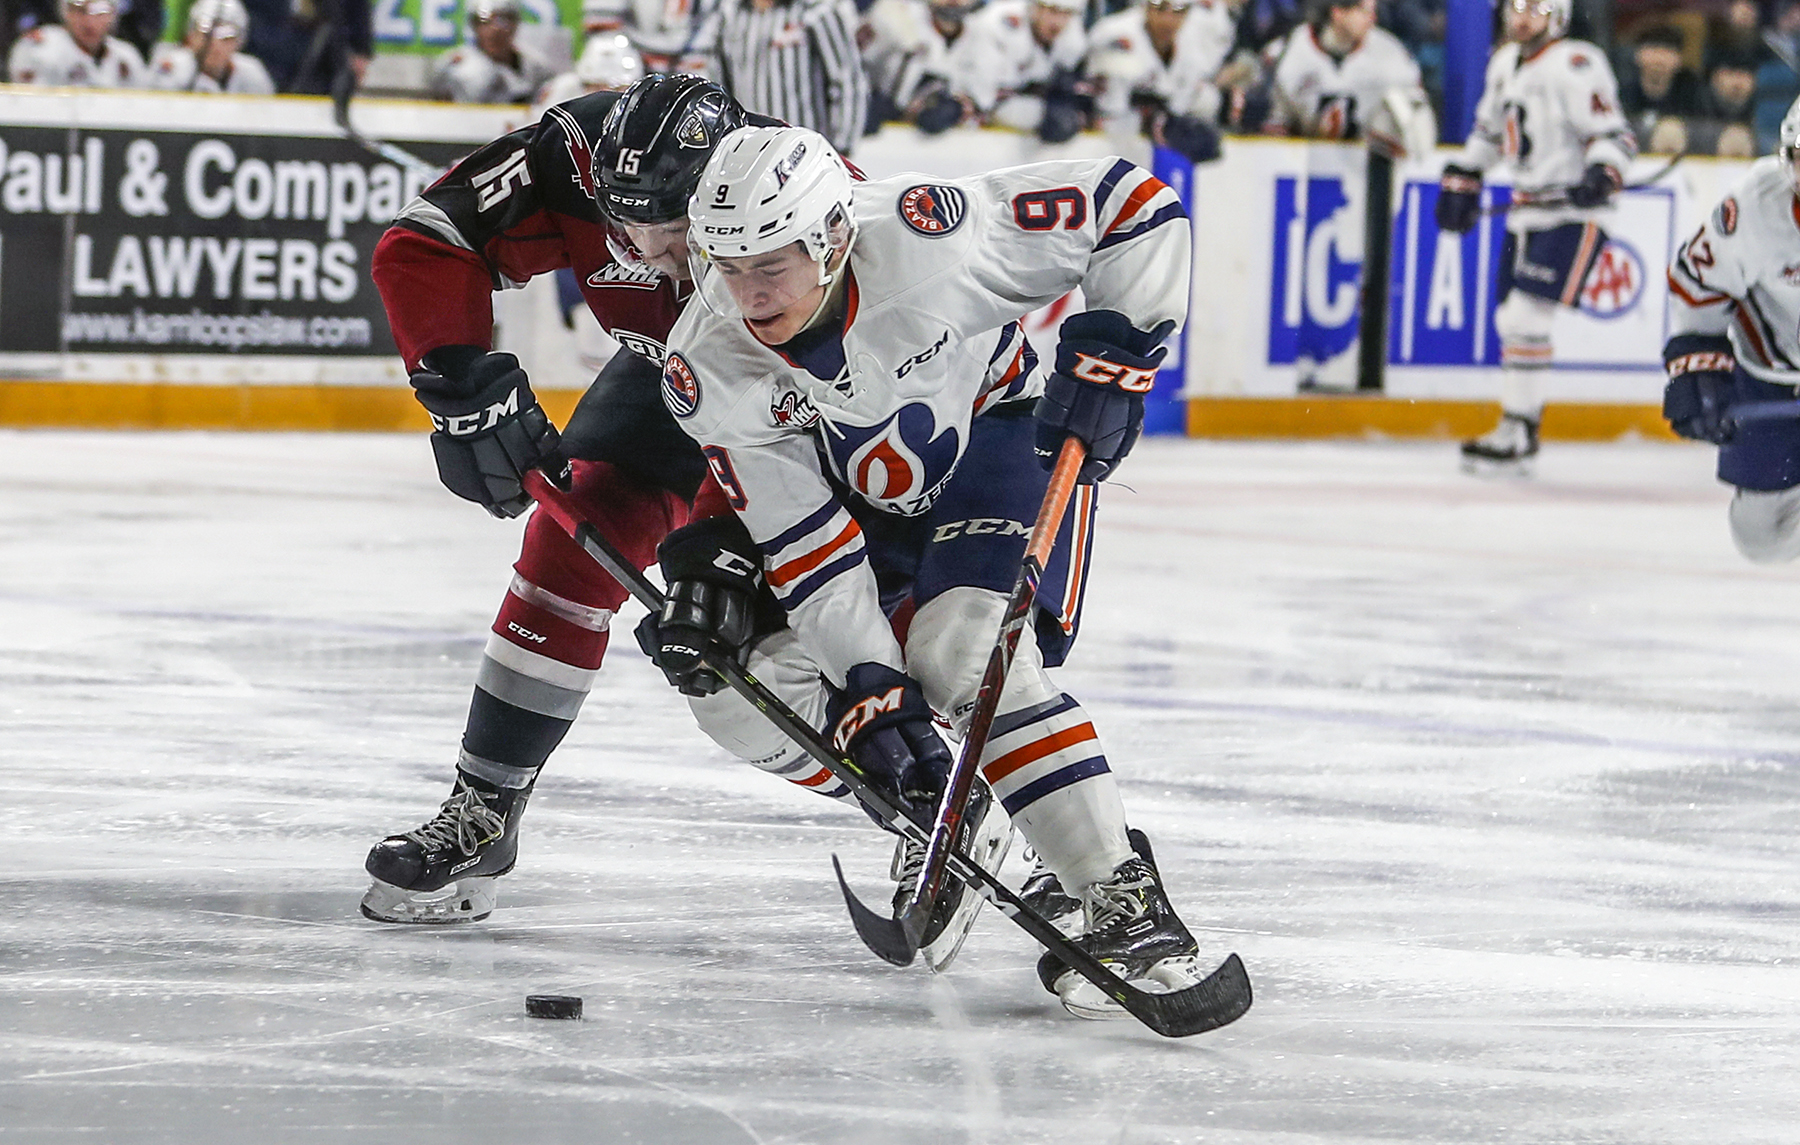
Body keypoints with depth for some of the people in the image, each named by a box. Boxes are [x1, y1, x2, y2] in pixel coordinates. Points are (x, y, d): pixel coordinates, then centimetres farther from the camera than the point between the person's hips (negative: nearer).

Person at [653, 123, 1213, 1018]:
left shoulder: (924, 237, -35)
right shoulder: (707, 365, -25)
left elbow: (1129, 204, -25)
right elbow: (806, 544, -23)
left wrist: (1115, 348, -30)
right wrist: (869, 687, -30)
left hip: (999, 434, -5)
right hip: (851, 490, 5)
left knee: (967, 658, -28)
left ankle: (1125, 902, -25)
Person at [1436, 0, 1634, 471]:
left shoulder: (1576, 65, -14)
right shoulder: (1505, 63, 13)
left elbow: (1613, 133, -20)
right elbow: (1488, 131, 28)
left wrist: (1602, 173, -37)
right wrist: (1461, 181, 25)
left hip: (1572, 214, -9)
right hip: (1526, 212, 9)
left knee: (1525, 316, -15)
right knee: (1508, 319, 10)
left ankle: (1516, 436, -11)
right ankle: (1519, 426, 20)